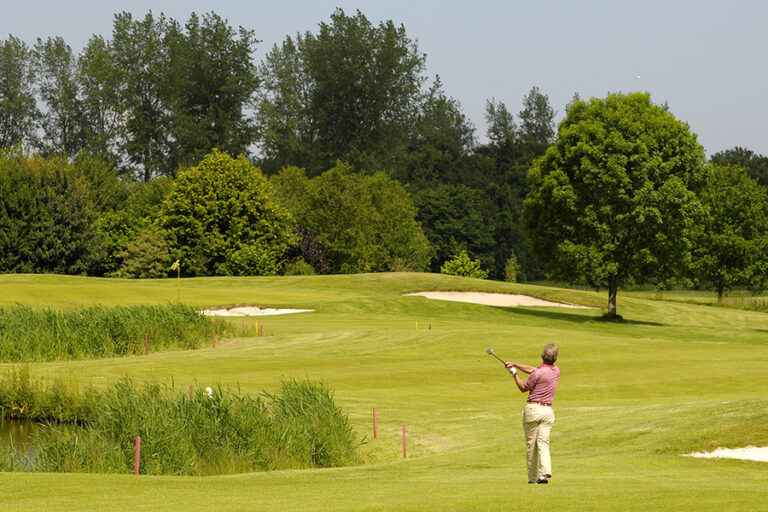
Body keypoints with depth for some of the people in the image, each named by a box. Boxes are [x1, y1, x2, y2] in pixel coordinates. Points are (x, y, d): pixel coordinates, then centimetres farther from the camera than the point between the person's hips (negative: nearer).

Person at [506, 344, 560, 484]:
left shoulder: (539, 372, -14)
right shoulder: (556, 371, 8)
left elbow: (523, 388, 0)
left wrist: (515, 374, 11)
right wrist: (515, 364, 21)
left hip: (533, 409, -5)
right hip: (548, 411, 5)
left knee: (531, 445, 5)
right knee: (543, 443, -2)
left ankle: (533, 477, 8)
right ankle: (545, 472, -24)